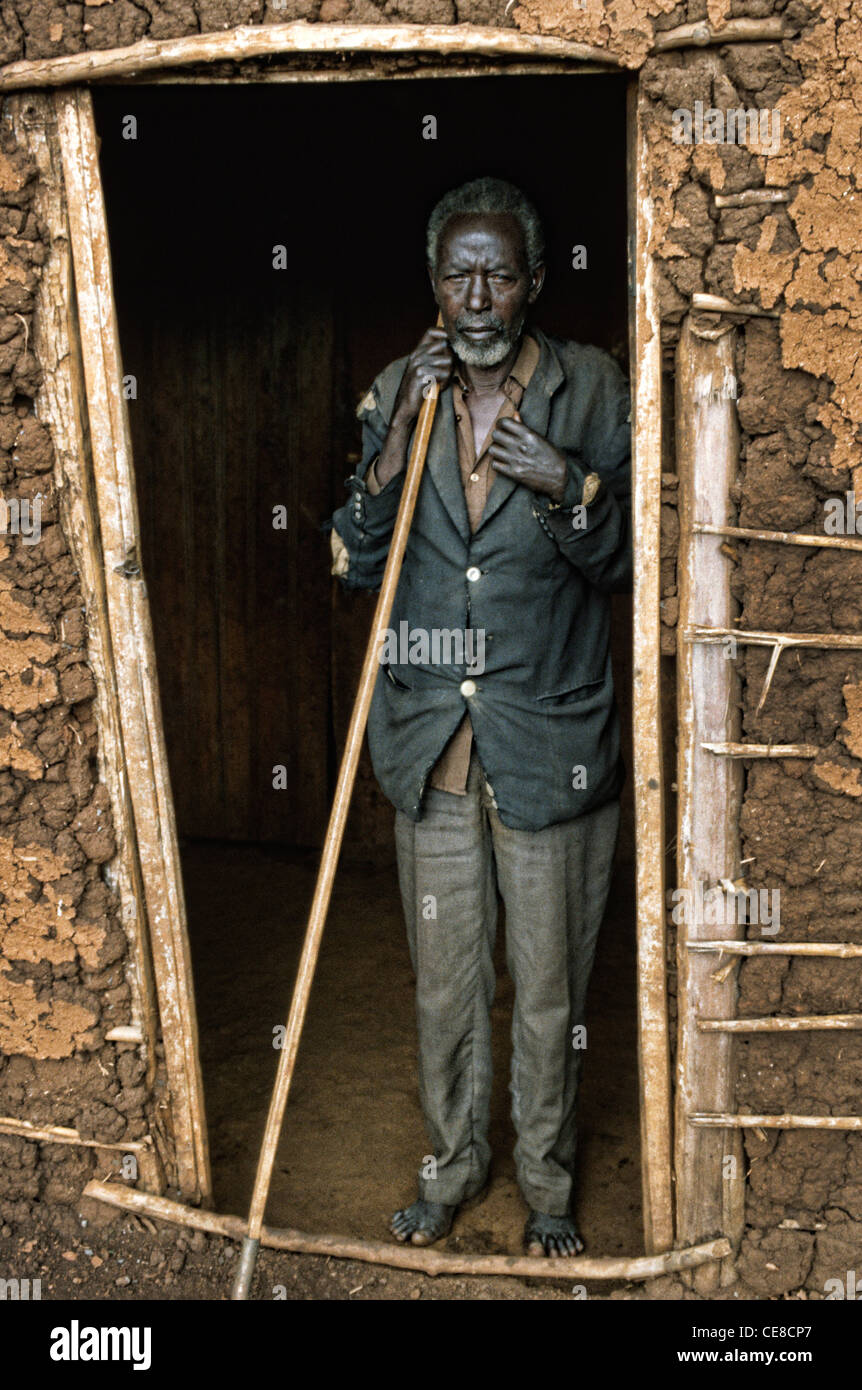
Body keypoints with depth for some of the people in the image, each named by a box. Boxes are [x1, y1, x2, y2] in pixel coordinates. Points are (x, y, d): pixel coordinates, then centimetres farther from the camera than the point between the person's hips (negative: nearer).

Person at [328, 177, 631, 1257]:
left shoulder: (589, 389, -5)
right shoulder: (397, 393, 2)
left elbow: (622, 563, -3)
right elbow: (354, 561, -4)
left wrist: (566, 489, -23)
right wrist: (400, 432, -15)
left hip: (550, 743, -2)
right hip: (432, 742, 2)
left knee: (548, 989, 11)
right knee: (443, 984, 16)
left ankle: (546, 1179, 33)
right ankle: (453, 1161, 38)